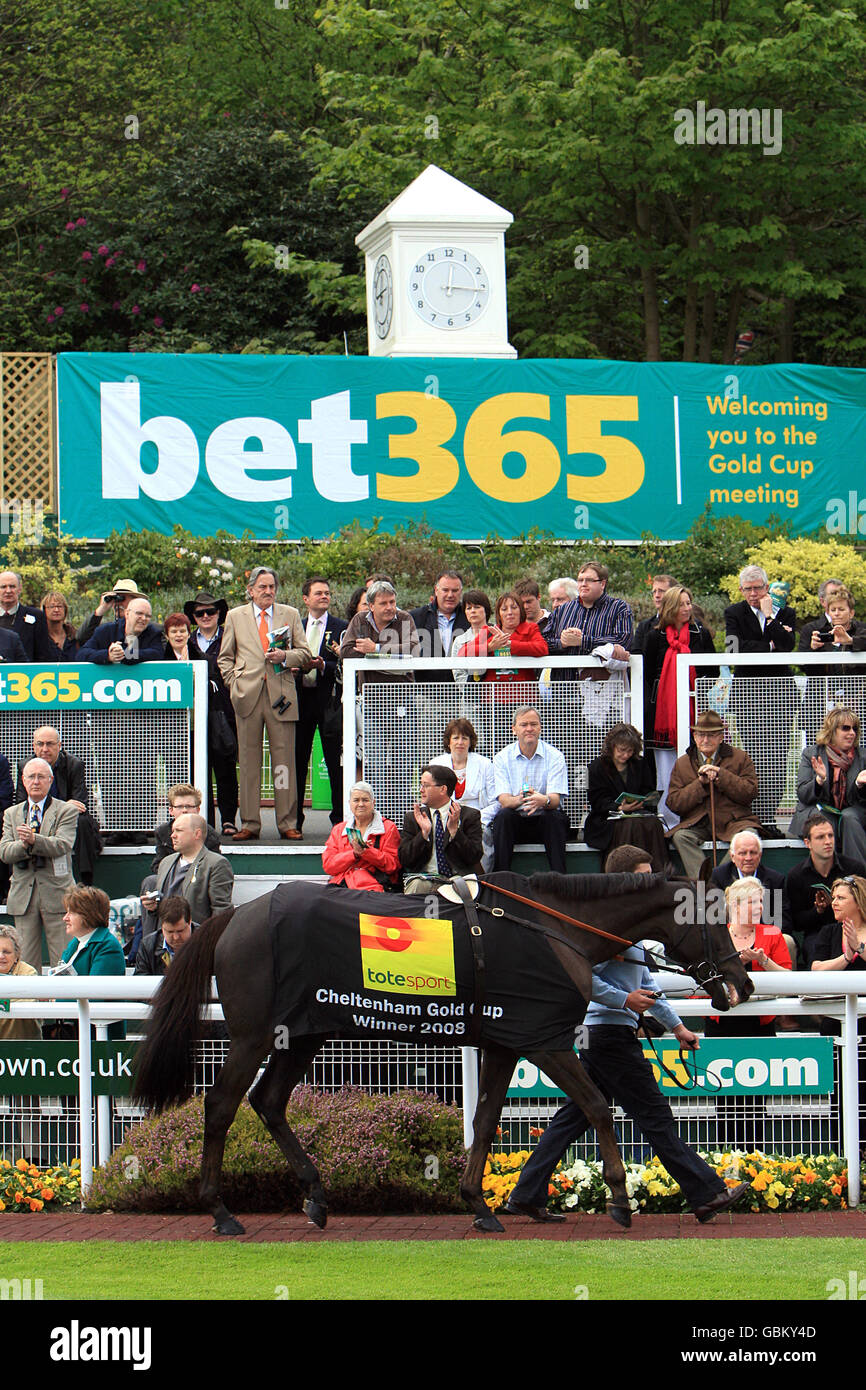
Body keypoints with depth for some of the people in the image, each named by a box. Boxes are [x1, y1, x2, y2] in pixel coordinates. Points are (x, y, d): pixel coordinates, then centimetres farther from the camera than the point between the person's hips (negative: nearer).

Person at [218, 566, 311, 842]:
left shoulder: (290, 615, 13)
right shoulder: (235, 617, 13)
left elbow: (304, 653, 13)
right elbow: (225, 658, 15)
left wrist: (286, 656, -7)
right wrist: (234, 684, 2)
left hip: (281, 694, 0)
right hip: (248, 695, 0)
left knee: (284, 761, -2)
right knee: (248, 761, 1)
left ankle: (287, 824, 2)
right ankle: (249, 824, 5)